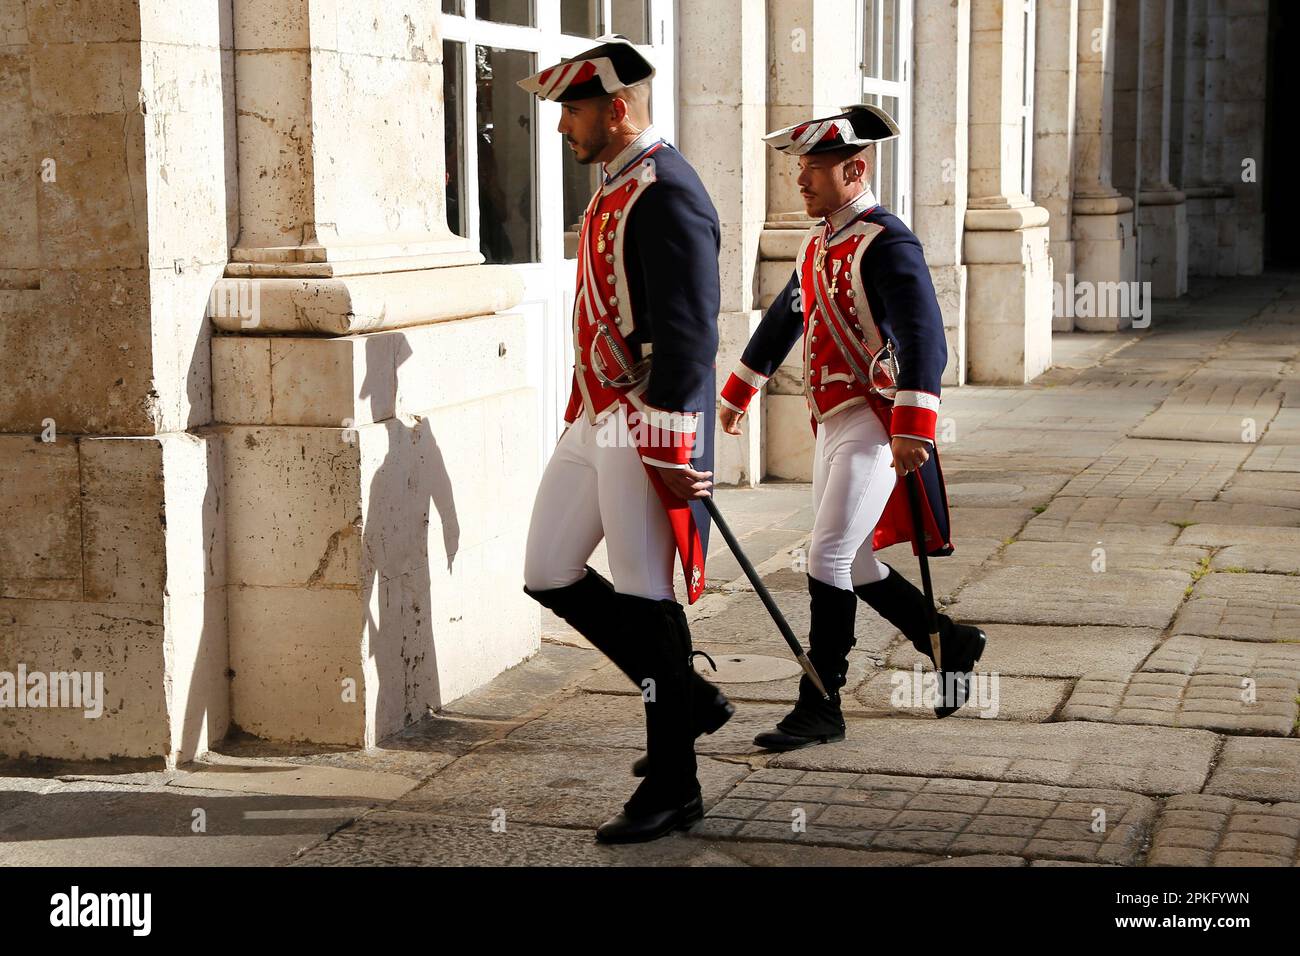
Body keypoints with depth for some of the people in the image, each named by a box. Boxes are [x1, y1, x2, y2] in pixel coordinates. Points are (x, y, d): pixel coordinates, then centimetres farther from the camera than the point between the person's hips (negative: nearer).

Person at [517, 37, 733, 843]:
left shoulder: (666, 194, -16)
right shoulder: (617, 188, 15)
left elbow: (689, 333, -21)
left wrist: (671, 447, -23)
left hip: (646, 429, -10)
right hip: (594, 420, 10)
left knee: (644, 600, -3)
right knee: (551, 576, 13)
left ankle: (674, 788, 10)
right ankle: (689, 697, 25)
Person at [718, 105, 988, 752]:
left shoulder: (886, 245, -14)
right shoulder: (819, 244, 14)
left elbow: (923, 338, -24)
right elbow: (784, 318, 28)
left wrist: (914, 428, -33)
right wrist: (738, 392, 36)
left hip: (876, 426, -9)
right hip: (832, 426, 9)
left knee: (827, 558, -11)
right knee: (851, 564, 13)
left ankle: (819, 709, -3)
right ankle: (951, 645, 29)